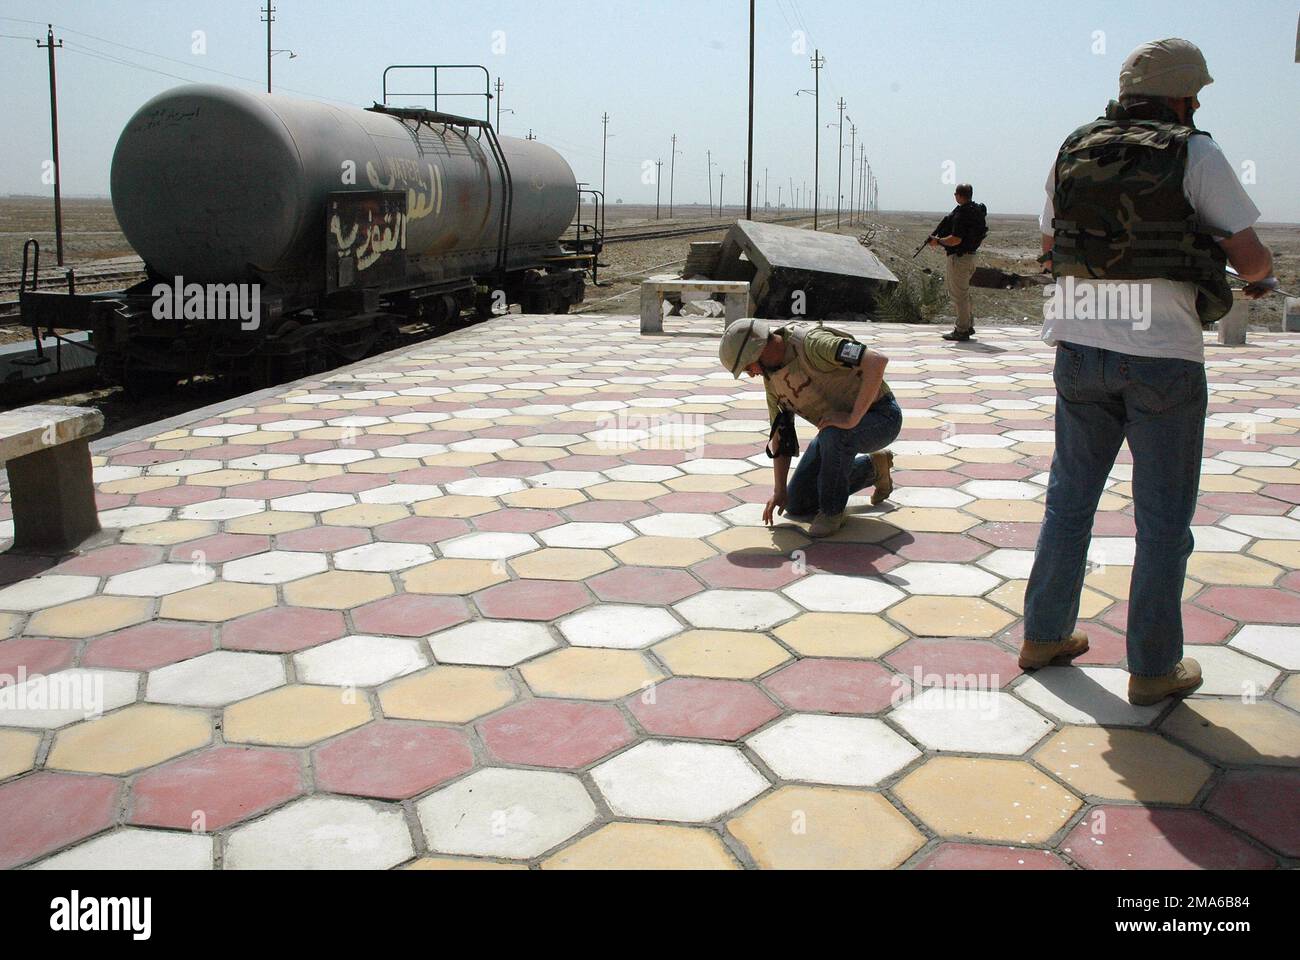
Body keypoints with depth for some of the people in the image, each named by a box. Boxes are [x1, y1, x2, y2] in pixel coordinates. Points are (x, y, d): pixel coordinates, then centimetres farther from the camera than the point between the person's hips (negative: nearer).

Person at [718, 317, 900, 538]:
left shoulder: (812, 343, -29)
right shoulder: (772, 375, -2)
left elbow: (876, 362, -40)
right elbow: (780, 433, 5)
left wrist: (852, 418, -37)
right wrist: (779, 491, 2)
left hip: (880, 416, -8)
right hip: (839, 429, 8)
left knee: (833, 436, -41)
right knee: (797, 504, 5)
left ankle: (832, 509, -16)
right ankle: (872, 468, 21)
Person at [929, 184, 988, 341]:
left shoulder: (961, 214, -21)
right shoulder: (977, 210, 10)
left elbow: (956, 240, -26)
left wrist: (938, 241, -11)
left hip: (959, 257, -10)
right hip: (970, 256, 10)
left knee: (959, 294, -3)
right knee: (962, 292, 21)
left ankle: (962, 330, 2)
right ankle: (968, 325, 26)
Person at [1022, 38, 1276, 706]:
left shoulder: (1072, 153, 7)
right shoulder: (1196, 154, -6)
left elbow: (1050, 249, 19)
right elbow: (1252, 259, -5)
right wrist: (1260, 272, 17)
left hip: (1078, 348, 5)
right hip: (1164, 357, -4)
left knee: (1070, 498, 17)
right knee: (1163, 518, 6)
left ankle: (1044, 636, 26)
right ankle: (1153, 669, 14)